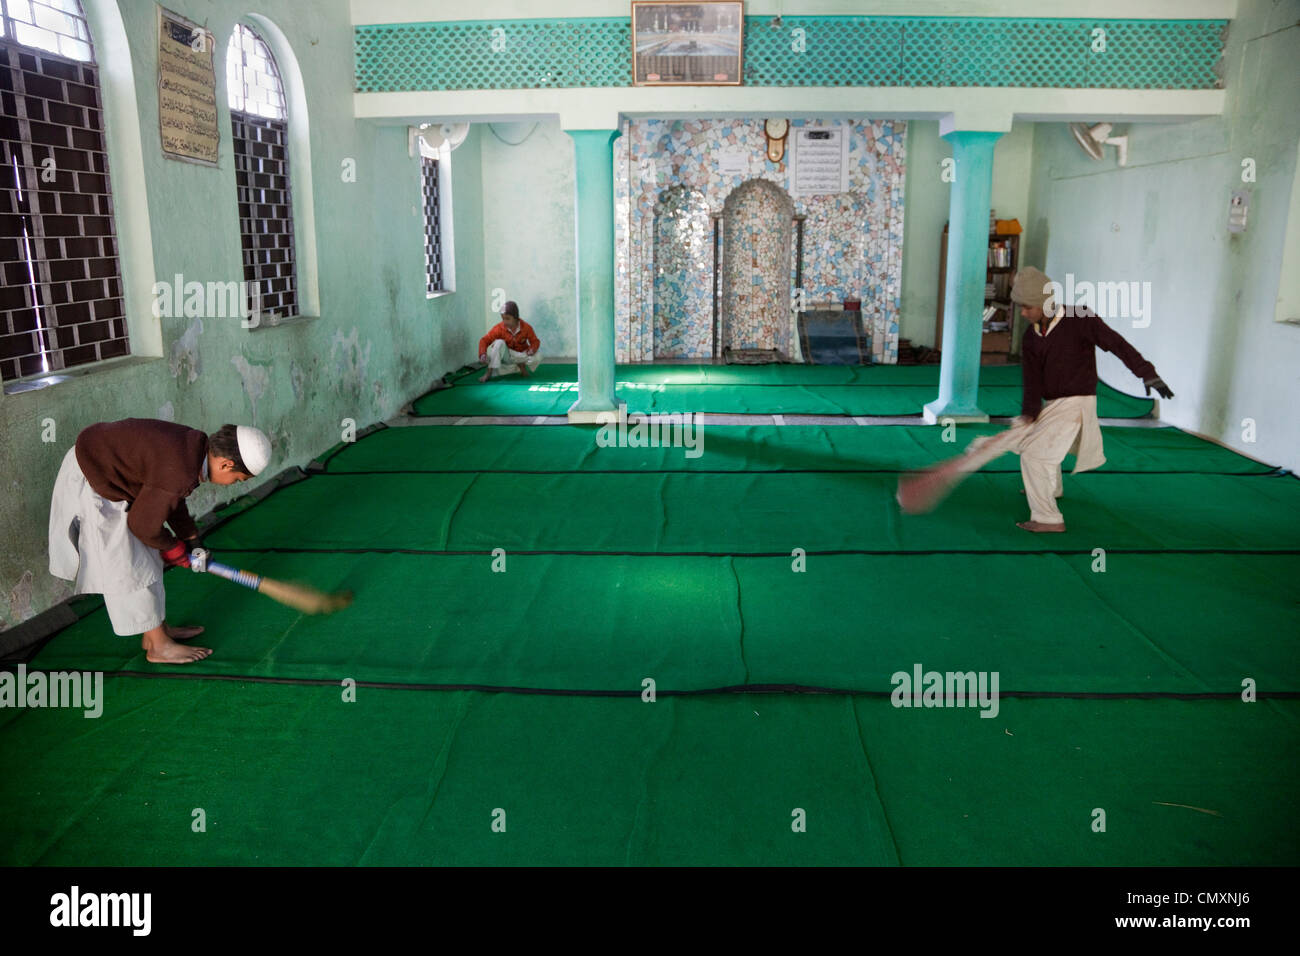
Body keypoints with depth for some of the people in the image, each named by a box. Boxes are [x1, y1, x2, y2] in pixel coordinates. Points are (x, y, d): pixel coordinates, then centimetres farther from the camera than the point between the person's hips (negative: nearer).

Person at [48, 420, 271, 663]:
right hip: (92, 484, -10)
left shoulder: (196, 445, -5)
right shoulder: (180, 475, -33)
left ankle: (156, 630, 29)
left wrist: (190, 537, 12)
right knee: (129, 566, -2)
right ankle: (159, 646, 10)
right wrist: (174, 549, -2)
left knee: (146, 558, 17)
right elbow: (144, 524, -19)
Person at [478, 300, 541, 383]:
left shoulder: (526, 327, -15)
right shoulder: (499, 328, -17)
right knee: (499, 343, -32)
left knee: (537, 358, -28)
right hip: (505, 356, 0)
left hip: (520, 355, 0)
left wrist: (532, 349, -33)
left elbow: (535, 341, -9)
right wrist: (483, 354, -36)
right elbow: (484, 340, -18)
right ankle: (489, 373, -28)